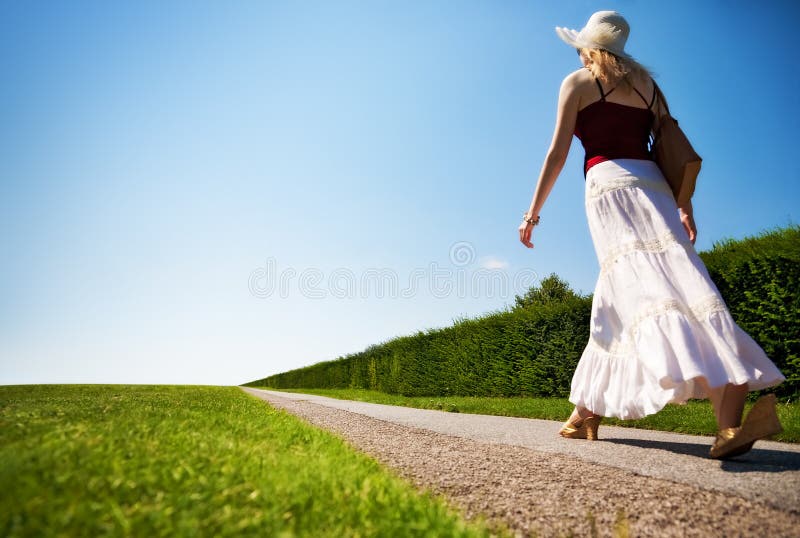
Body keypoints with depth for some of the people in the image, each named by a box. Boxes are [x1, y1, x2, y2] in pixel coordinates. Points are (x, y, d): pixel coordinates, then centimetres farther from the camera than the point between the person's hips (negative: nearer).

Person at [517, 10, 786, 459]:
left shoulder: (577, 82, 13)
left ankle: (730, 420, -35)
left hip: (610, 186, -6)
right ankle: (586, 413, 11)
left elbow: (557, 154, 5)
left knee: (645, 290, -21)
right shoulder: (645, 82, 27)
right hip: (654, 187, 6)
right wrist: (684, 204, 19)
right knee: (610, 307, 6)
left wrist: (533, 211, 8)